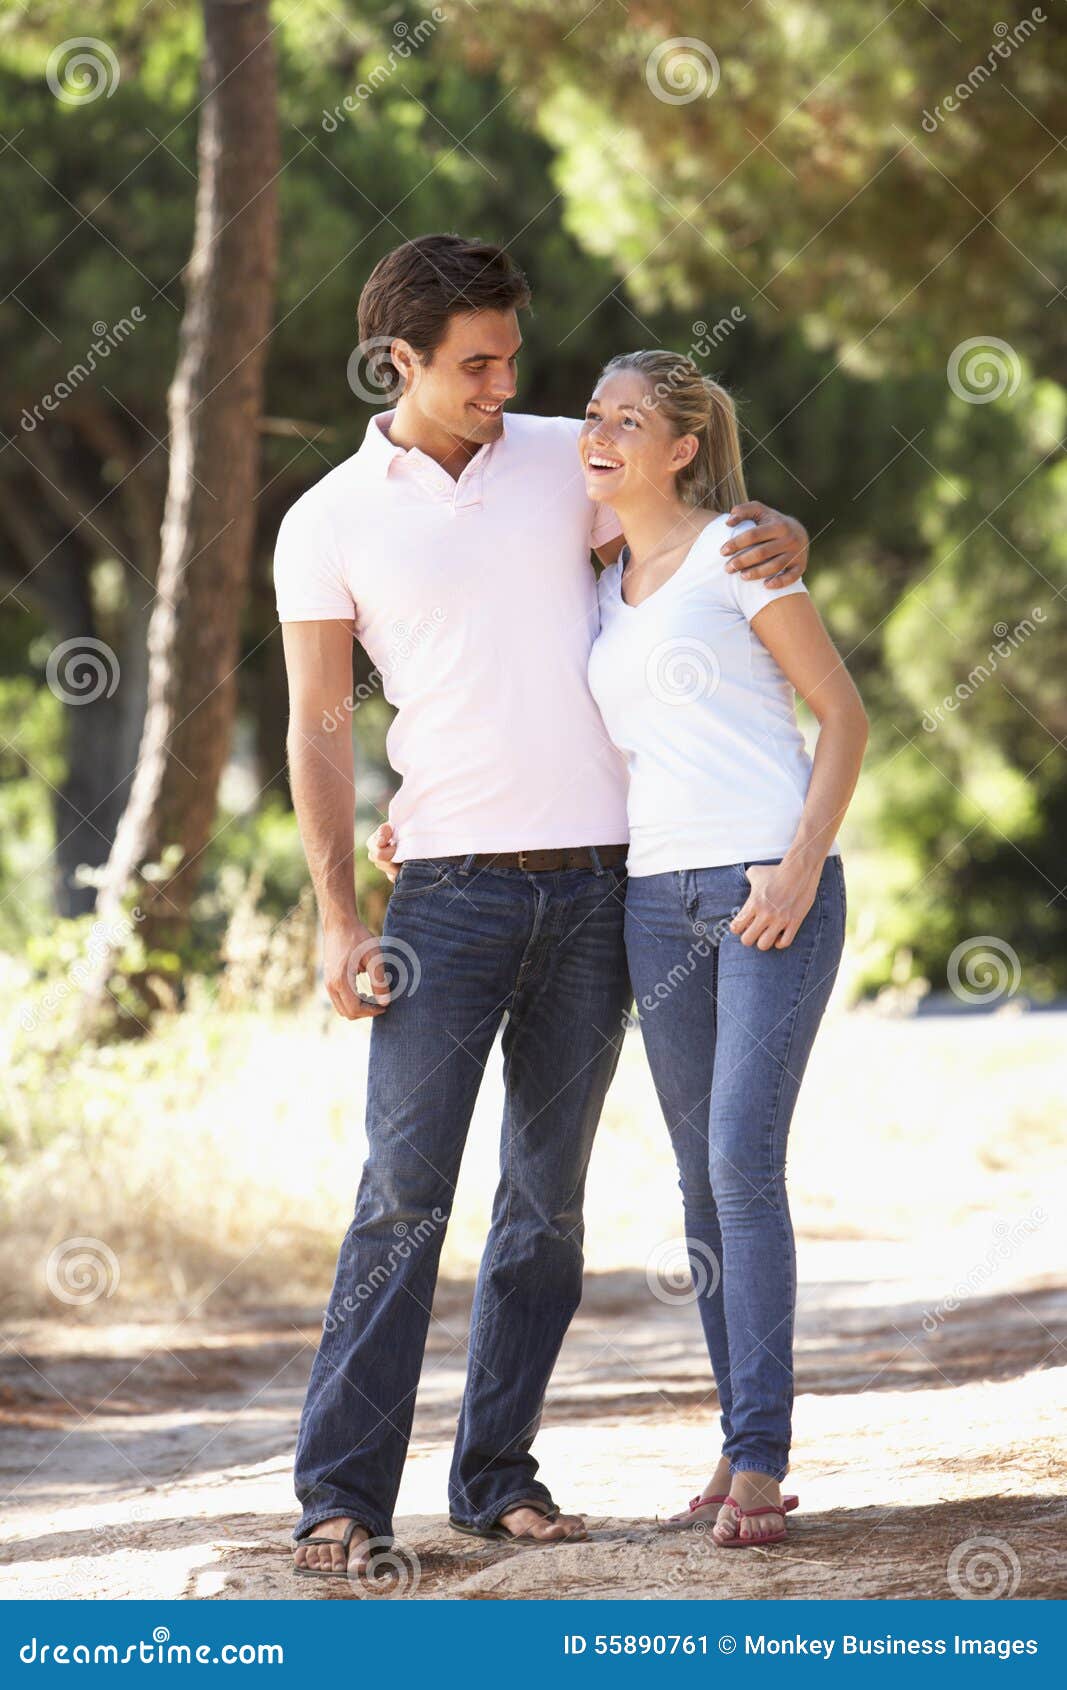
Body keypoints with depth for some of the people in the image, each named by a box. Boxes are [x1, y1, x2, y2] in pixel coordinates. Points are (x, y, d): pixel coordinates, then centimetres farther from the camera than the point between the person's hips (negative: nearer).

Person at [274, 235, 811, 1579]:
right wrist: (337, 917, -6)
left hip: (597, 883, 3)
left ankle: (496, 1475, 13)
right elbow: (317, 730, 2)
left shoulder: (565, 460, 8)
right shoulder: (330, 525, 2)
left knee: (547, 1200, 5)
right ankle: (342, 1494, -8)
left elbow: (710, 536, 17)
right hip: (452, 888, -3)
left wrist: (781, 539, -9)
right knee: (403, 1192, -10)